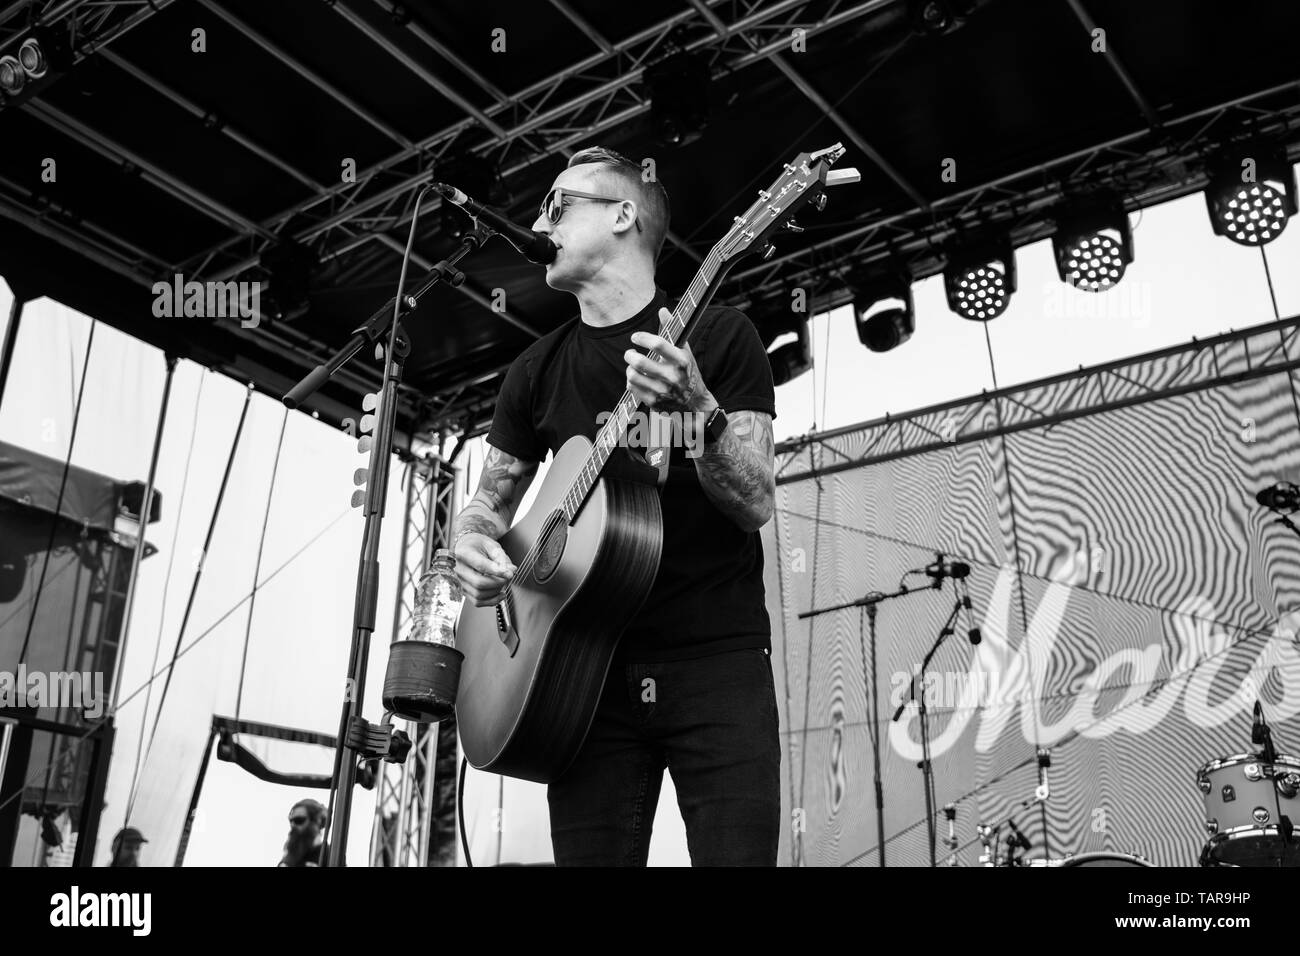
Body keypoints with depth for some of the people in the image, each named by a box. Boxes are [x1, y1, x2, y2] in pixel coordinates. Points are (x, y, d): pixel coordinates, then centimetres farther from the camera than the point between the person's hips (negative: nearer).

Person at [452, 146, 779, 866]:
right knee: (587, 853, 0)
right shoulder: (538, 370, 12)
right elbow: (492, 498, 19)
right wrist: (471, 540, -5)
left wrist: (698, 410, -24)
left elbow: (756, 505, -6)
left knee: (737, 852, -10)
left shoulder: (720, 336, 1)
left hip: (719, 662, -3)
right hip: (588, 668, 3)